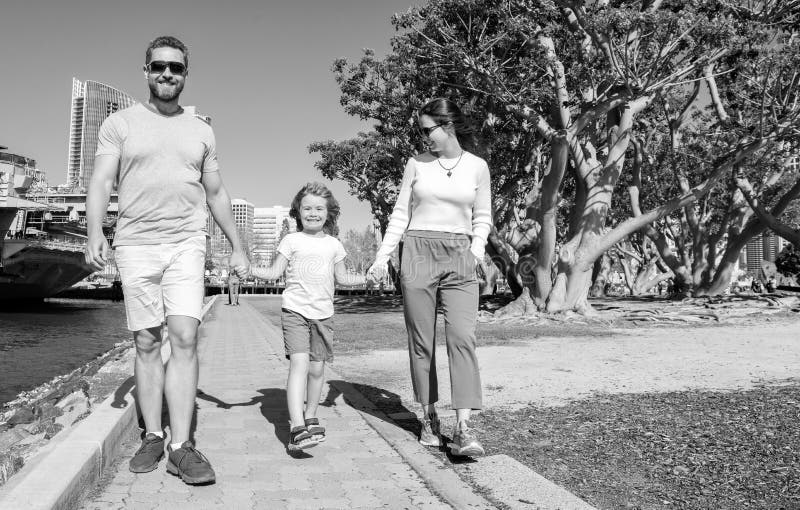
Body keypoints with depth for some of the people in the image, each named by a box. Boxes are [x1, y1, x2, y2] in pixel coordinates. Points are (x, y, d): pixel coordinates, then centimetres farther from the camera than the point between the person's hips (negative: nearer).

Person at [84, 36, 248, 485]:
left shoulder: (201, 131, 14)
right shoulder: (121, 123, 8)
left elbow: (216, 194, 18)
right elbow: (102, 182, -1)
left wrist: (237, 247, 16)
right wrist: (96, 232, -17)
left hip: (187, 245, 1)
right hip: (135, 245, 0)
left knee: (185, 338, -11)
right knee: (147, 343, 3)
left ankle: (182, 446, -9)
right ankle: (152, 437, 13)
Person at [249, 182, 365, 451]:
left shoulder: (333, 244, 11)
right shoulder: (292, 240, 3)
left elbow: (342, 278, 21)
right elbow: (273, 272, 4)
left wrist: (367, 277, 12)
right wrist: (246, 268, -9)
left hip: (323, 314, 3)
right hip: (295, 311, -3)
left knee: (317, 369, 7)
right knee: (299, 364, -18)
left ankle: (310, 417, 29)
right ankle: (297, 429, -24)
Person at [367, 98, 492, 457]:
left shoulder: (477, 167, 6)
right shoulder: (417, 164, 6)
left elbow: (482, 218, 12)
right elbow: (400, 214, 8)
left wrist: (475, 255, -2)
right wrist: (382, 256, 0)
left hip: (459, 259, 0)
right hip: (418, 253, 1)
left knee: (462, 336, -14)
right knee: (422, 341, 3)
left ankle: (463, 428, -15)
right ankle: (429, 417, 15)